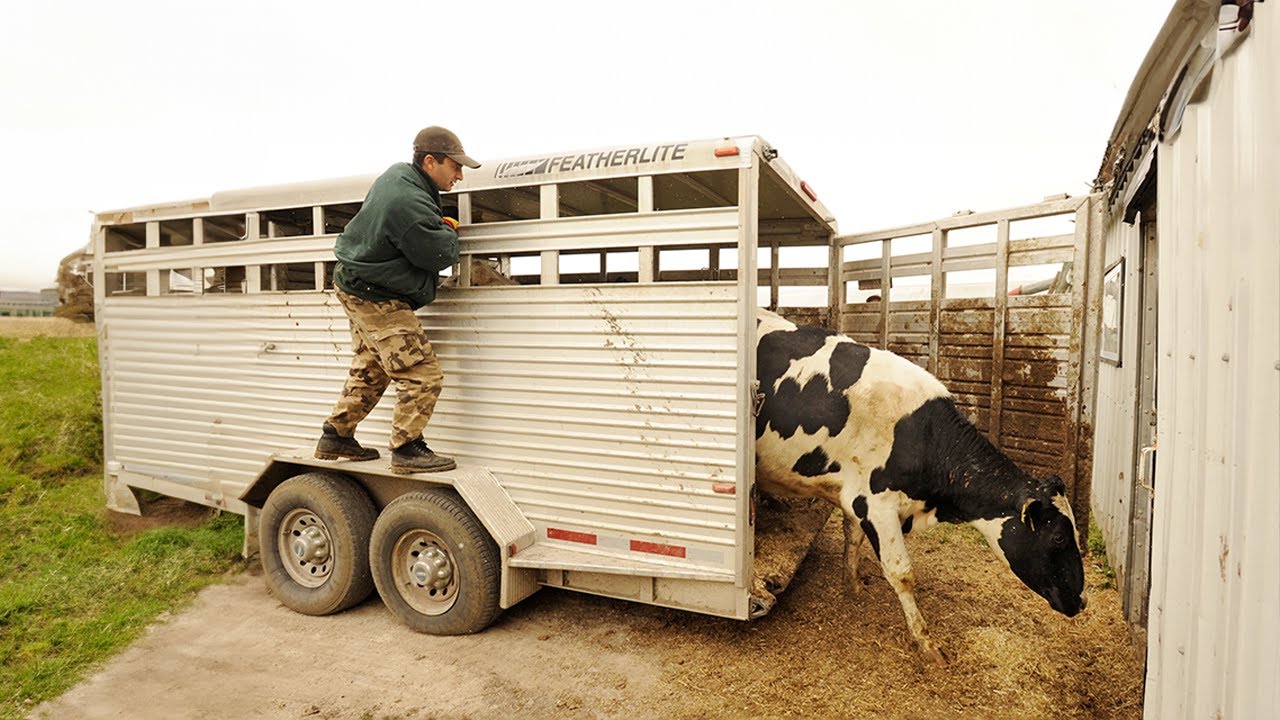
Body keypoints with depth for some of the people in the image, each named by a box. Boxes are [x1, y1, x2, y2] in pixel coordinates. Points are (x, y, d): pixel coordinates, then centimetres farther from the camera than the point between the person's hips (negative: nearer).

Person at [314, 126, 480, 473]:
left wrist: (438, 225, 6)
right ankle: (407, 449, 1)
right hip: (376, 300, -11)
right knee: (422, 375, -9)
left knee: (370, 369, 23)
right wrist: (447, 230, -1)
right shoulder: (411, 205, -29)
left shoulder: (397, 175, 3)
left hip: (357, 287, 11)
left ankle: (335, 437, 34)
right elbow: (442, 256, -20)